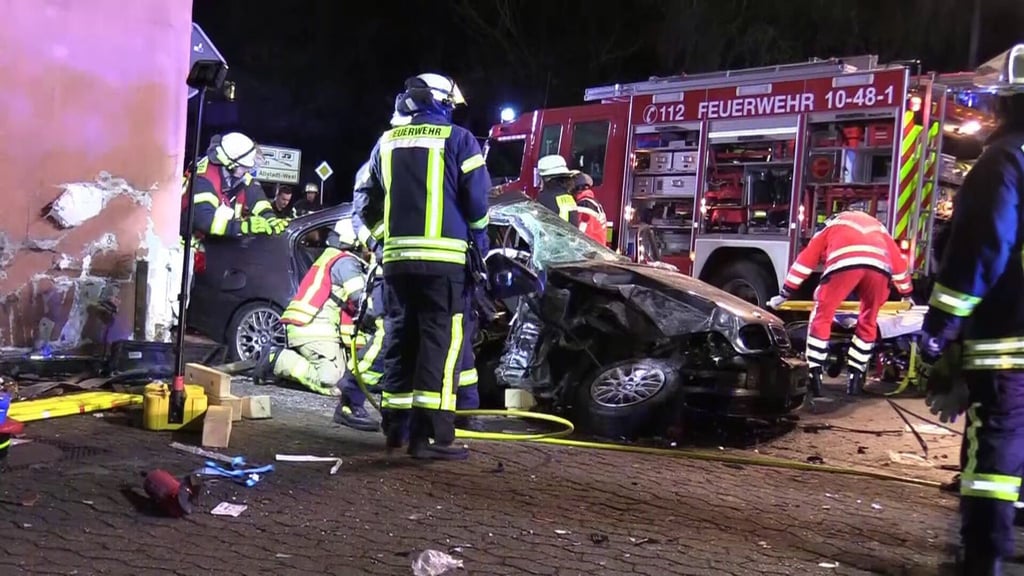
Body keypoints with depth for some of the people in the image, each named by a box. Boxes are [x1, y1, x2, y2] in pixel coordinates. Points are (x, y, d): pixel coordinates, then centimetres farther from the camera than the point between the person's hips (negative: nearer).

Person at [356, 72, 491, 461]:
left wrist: (371, 226, 40)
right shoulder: (457, 139, 0)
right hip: (441, 257, -5)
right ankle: (430, 434, -12)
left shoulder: (387, 142, 15)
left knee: (400, 341, 13)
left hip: (396, 256, 6)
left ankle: (395, 426, 19)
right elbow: (477, 198, -4)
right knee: (440, 343, -6)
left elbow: (367, 202, 20)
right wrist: (480, 240, 12)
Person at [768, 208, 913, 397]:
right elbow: (898, 261, 46)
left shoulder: (833, 224, 37)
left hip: (846, 263, -3)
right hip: (879, 266, 3)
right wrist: (907, 293, 60)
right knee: (868, 322, 20)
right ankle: (855, 378, 18)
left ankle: (814, 376, 4)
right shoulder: (878, 227, 44)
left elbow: (806, 259, 31)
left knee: (822, 315, 10)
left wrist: (785, 294, 33)